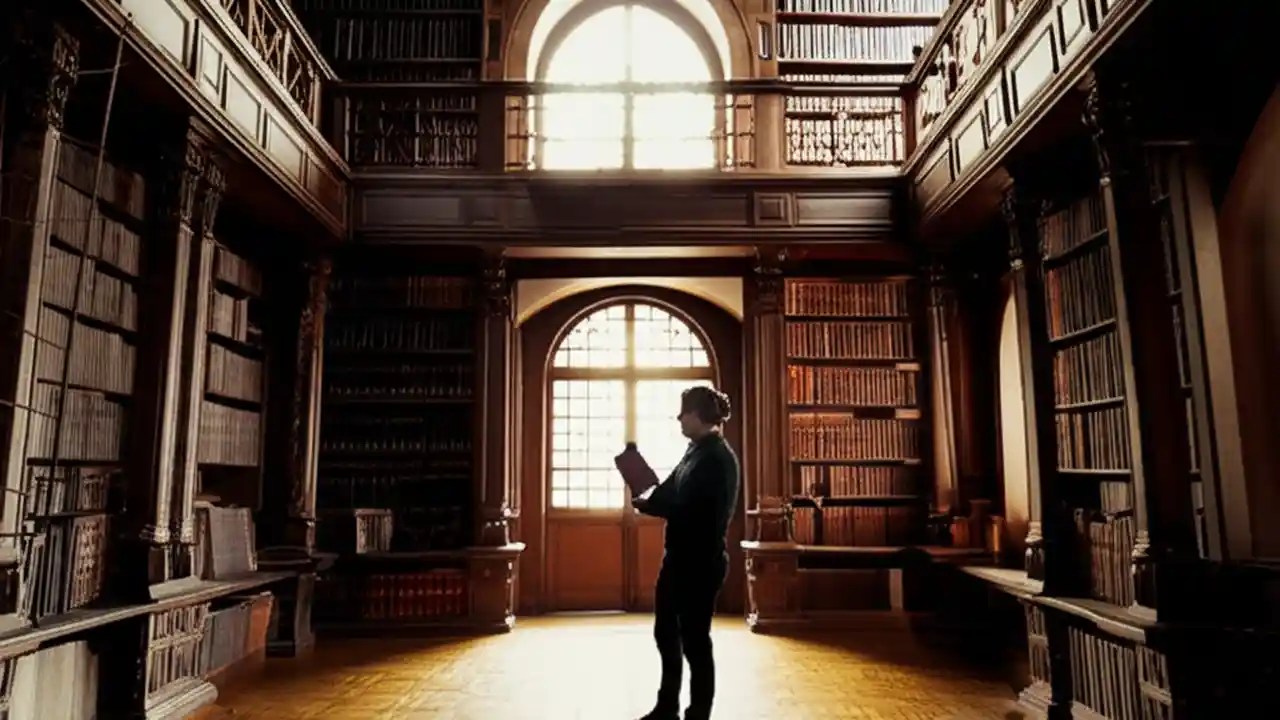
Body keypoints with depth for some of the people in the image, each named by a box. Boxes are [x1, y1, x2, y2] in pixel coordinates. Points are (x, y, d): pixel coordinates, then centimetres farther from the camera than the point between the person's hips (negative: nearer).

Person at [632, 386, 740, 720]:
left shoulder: (717, 457, -19)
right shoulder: (698, 450, 10)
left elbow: (688, 509, -24)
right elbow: (673, 494, 13)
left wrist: (646, 503, -10)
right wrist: (650, 499, -5)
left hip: (700, 562, -10)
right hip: (679, 558, 10)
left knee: (694, 640, 3)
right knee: (666, 633, 19)